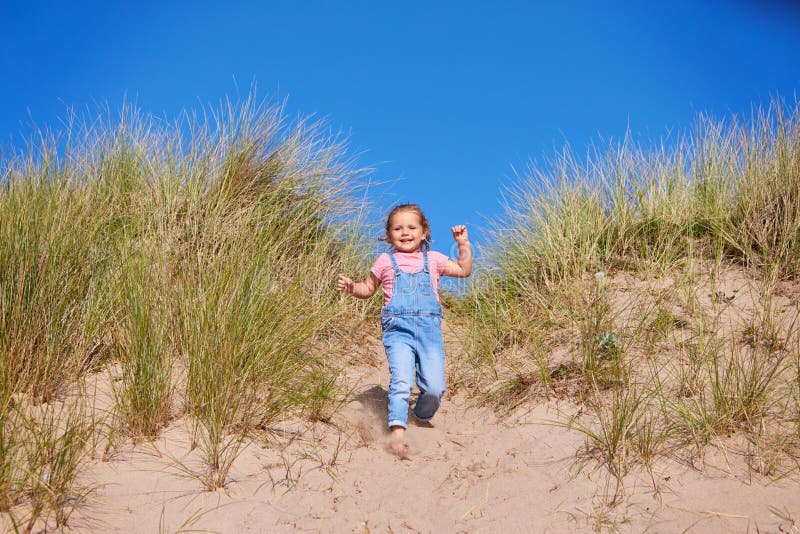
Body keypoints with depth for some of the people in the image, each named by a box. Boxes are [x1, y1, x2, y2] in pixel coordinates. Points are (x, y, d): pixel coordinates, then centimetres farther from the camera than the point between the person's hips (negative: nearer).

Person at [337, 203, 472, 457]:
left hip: (429, 329, 2)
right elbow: (369, 289, 22)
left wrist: (463, 243, 11)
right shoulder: (386, 261, 13)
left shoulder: (432, 259, 16)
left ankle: (421, 417, 24)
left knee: (434, 387, -6)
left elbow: (464, 270, 19)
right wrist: (351, 288, 3)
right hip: (398, 329, -1)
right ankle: (397, 430, -20)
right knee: (401, 381, -20)